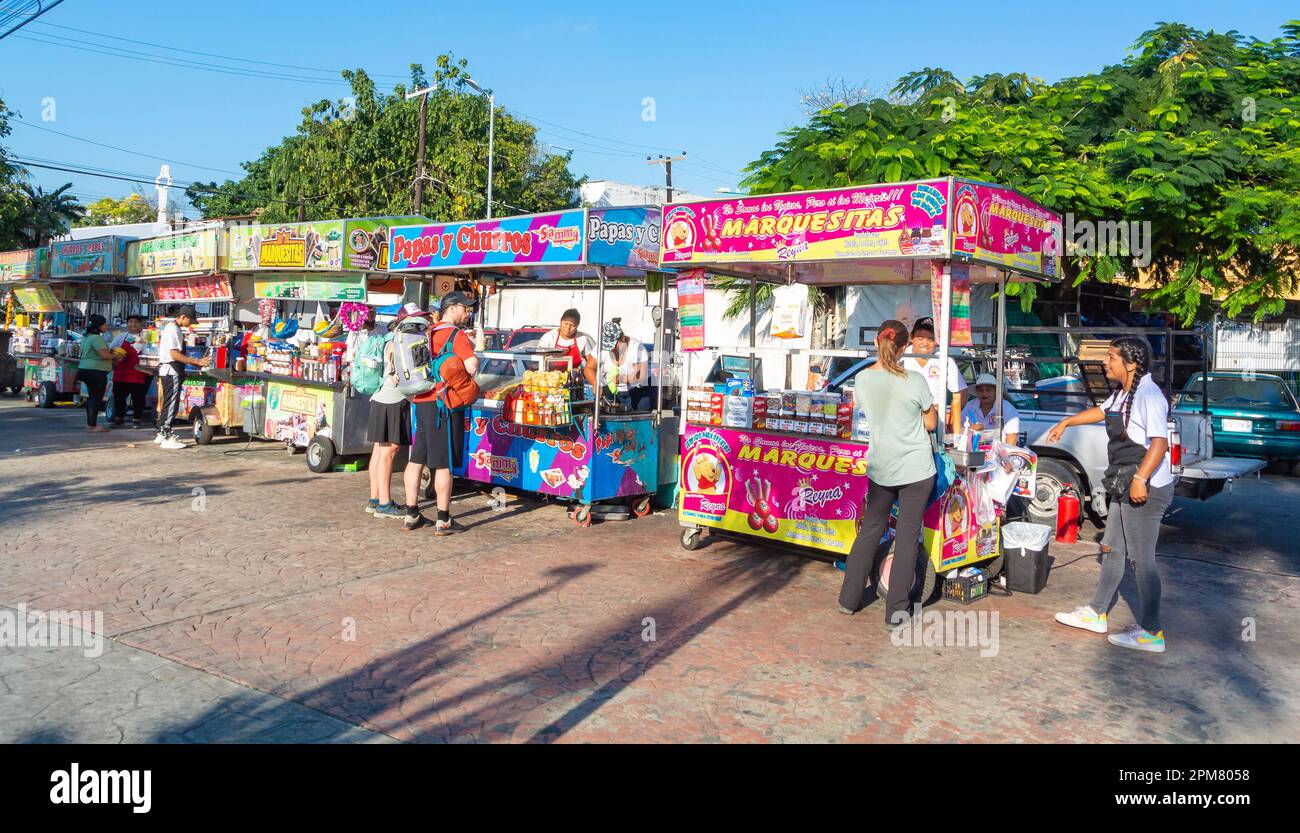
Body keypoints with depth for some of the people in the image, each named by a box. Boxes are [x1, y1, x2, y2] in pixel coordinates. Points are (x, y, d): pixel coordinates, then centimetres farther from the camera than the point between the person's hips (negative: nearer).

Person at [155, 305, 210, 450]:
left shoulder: (173, 328, 15)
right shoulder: (173, 329, -16)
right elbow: (174, 354, -22)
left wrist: (194, 363, 15)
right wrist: (196, 361, -20)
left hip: (170, 371, 10)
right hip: (171, 371, -10)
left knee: (169, 403, 15)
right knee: (171, 405, -6)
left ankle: (162, 434, 23)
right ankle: (167, 438, -3)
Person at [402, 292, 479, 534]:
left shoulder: (429, 333, 16)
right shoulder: (457, 335, -8)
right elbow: (472, 368, -18)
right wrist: (472, 351, 0)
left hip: (421, 402, 8)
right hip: (443, 404, -8)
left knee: (416, 460, 12)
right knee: (444, 464, -3)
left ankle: (411, 515, 19)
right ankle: (443, 521, 1)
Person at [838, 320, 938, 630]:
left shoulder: (862, 379, -4)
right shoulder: (915, 381, -13)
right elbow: (931, 423, -1)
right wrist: (933, 407, 18)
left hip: (880, 467, 3)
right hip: (916, 469, -3)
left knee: (871, 529, 17)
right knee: (908, 535, 4)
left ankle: (849, 598, 23)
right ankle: (895, 610, 7)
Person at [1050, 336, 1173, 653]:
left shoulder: (1148, 395, -19)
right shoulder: (1123, 393, 12)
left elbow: (1160, 442, -27)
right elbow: (1103, 411, 33)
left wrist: (1140, 479, -33)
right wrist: (1066, 422, 42)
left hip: (1147, 489, -11)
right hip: (1125, 487, 11)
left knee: (1142, 559, -5)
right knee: (1111, 549, 18)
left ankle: (1151, 633, 4)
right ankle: (1097, 614, 31)